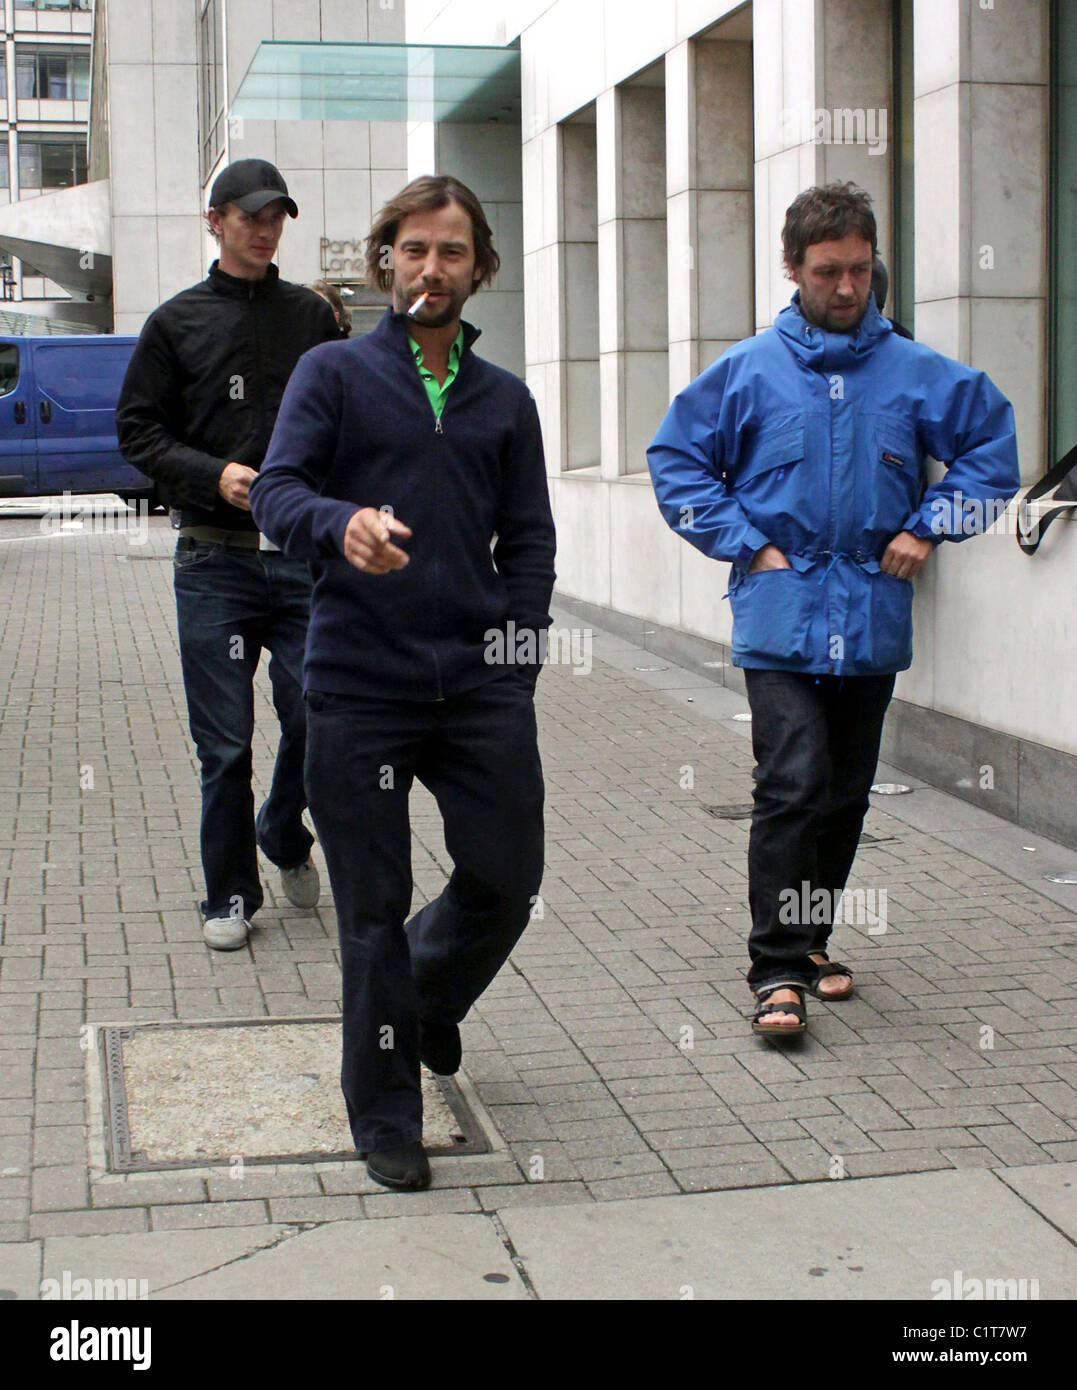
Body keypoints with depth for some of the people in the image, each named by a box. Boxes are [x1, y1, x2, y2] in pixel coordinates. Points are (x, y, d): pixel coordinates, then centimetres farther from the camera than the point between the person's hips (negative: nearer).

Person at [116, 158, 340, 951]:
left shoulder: (314, 318, 11)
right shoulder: (178, 322, 7)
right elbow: (139, 432, 5)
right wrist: (214, 475, -10)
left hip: (305, 558, 1)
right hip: (215, 560, -1)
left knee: (317, 718, -4)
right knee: (225, 743, 2)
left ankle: (285, 836, 26)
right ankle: (230, 896, 16)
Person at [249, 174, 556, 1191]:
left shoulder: (504, 400, 16)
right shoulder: (334, 372, 5)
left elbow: (529, 540, 17)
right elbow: (275, 490, -7)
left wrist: (518, 652, 4)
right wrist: (340, 525, -29)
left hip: (481, 686, 3)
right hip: (359, 687, -3)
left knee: (506, 882, 5)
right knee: (375, 912, 2)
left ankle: (431, 997, 38)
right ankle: (385, 1118, 17)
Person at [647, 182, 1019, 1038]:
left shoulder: (914, 372, 4)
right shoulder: (750, 370, 0)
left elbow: (992, 439, 13)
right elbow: (677, 456, 6)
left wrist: (929, 526, 2)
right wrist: (745, 543, -3)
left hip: (873, 616, 3)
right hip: (782, 614, -3)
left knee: (846, 792, 11)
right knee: (793, 786, -13)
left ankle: (811, 941, 28)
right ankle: (779, 971, -8)